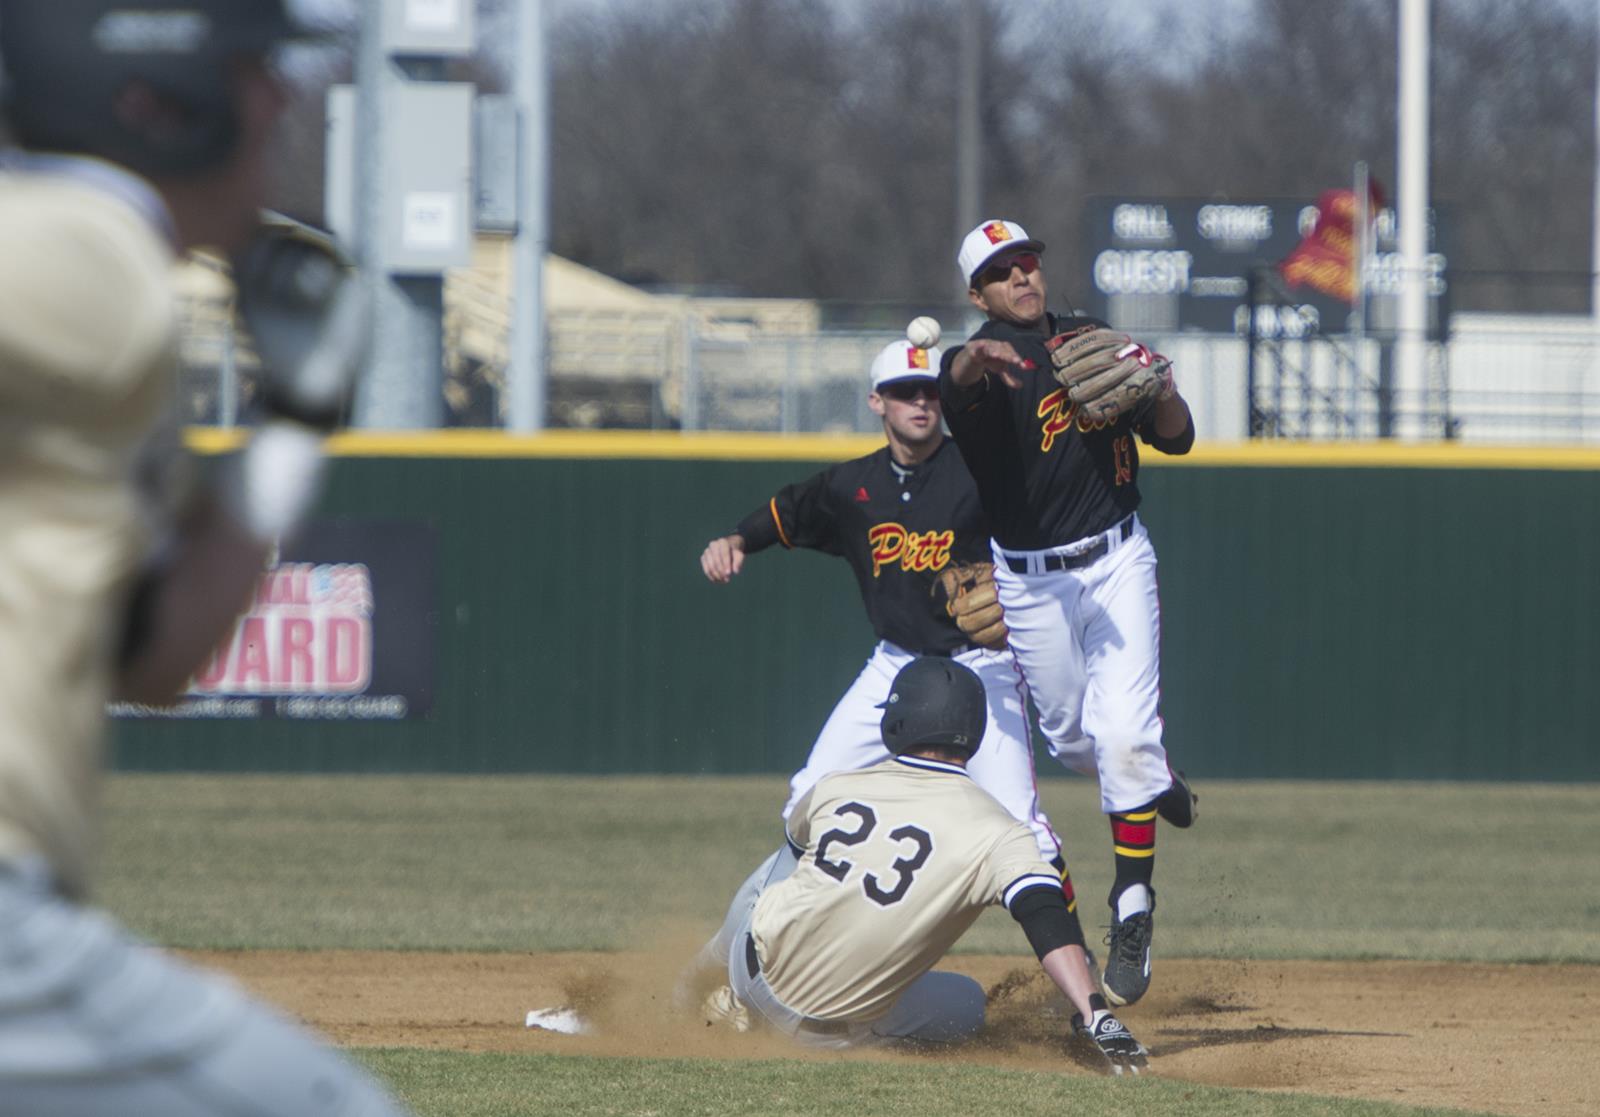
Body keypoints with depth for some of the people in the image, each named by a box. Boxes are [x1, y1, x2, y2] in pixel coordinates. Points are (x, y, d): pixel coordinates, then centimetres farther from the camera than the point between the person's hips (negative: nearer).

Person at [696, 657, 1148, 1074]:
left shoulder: (833, 788, -1)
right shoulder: (996, 833, -14)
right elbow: (1049, 923, -28)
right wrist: (1095, 1016, -35)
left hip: (757, 965, 3)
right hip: (842, 1023, -3)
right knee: (966, 1004, 24)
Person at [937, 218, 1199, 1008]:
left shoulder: (1098, 342, 5)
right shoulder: (987, 362, -8)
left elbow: (1177, 439, 4)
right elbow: (959, 377, -35)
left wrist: (1158, 387, -18)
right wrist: (976, 359, -59)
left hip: (1117, 562, 1)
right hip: (1030, 581, -1)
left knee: (1124, 737, -13)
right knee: (1071, 736, 13)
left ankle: (1132, 912, -7)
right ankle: (1153, 780, 47)